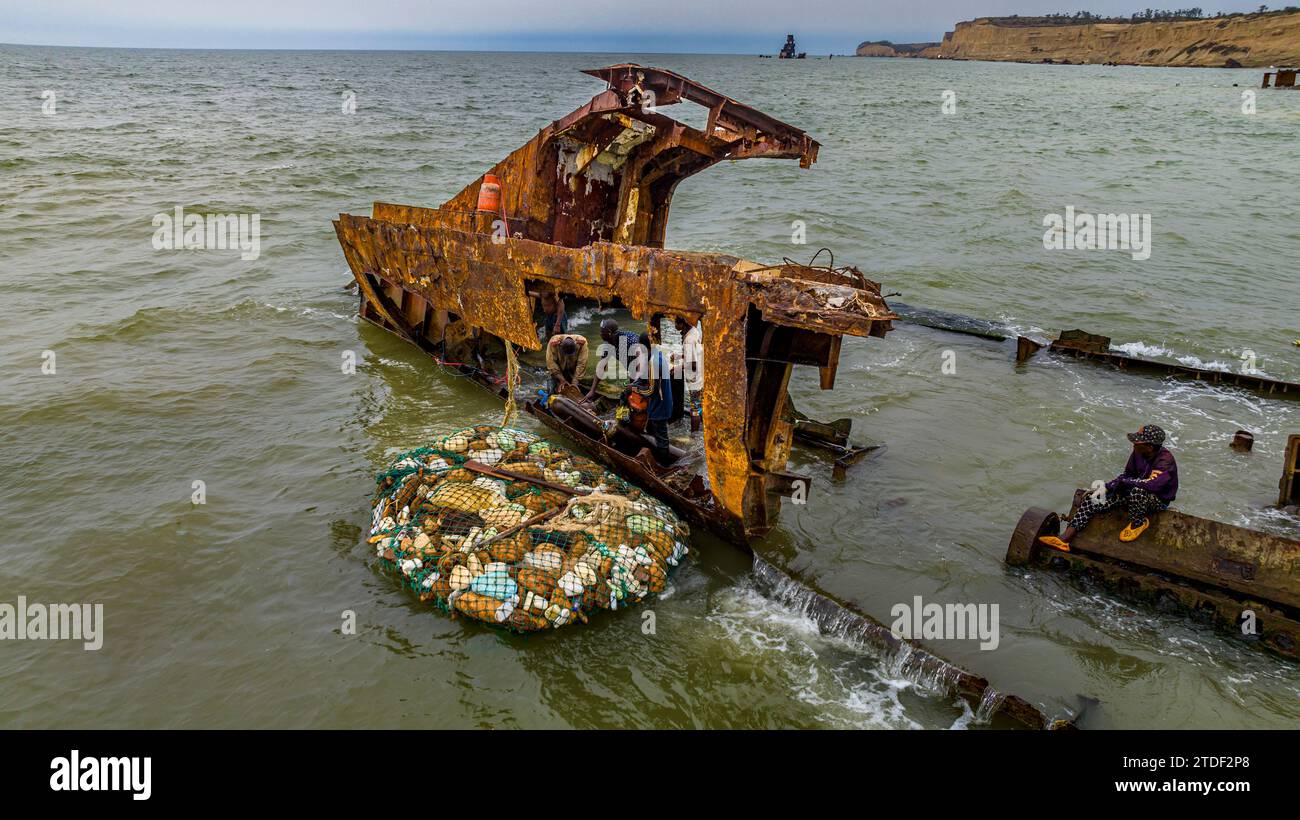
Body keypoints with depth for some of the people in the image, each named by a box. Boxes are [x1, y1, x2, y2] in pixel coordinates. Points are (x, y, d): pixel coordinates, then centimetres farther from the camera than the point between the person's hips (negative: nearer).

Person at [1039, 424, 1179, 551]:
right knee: (1092, 499, -10)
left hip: (1159, 500, -7)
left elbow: (1152, 484, -41)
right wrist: (1106, 486, -8)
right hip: (1135, 492, 7)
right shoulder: (1138, 453, -6)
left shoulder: (1166, 460, -27)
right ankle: (1065, 539, -21)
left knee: (1137, 491, -44)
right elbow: (1127, 474, 7)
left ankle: (1139, 522, -10)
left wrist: (1123, 482, -25)